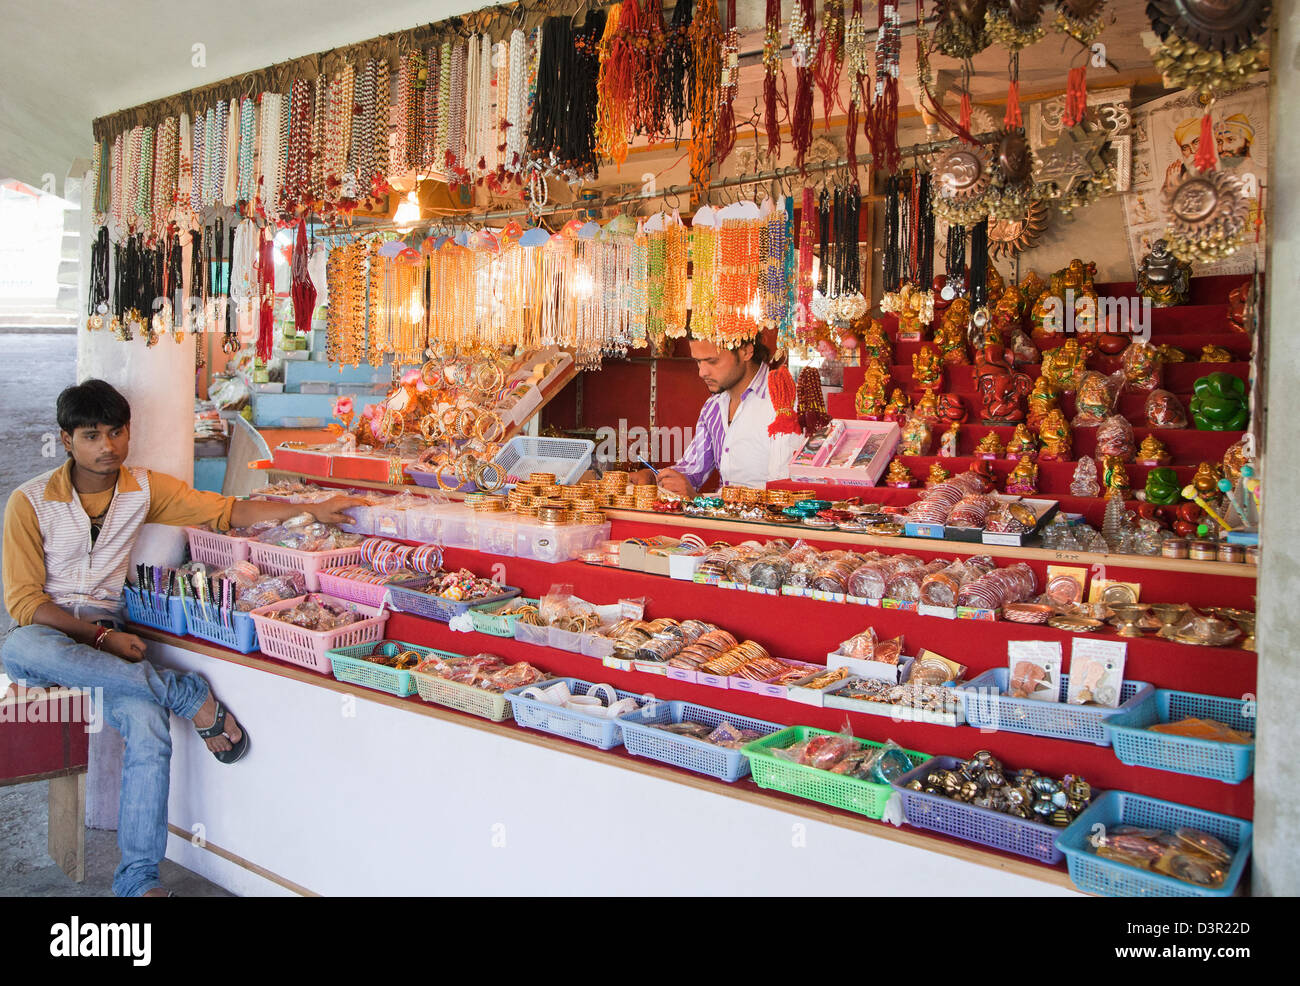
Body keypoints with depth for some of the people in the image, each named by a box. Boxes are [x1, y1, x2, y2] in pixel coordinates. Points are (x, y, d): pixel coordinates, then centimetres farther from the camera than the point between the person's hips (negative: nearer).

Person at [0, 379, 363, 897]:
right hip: (45, 629, -2)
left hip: (107, 631, 2)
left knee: (149, 724, -28)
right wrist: (100, 636, -19)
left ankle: (138, 880, -17)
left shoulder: (145, 488, 5)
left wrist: (311, 509, -4)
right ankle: (190, 696, -28)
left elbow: (227, 511, 7)